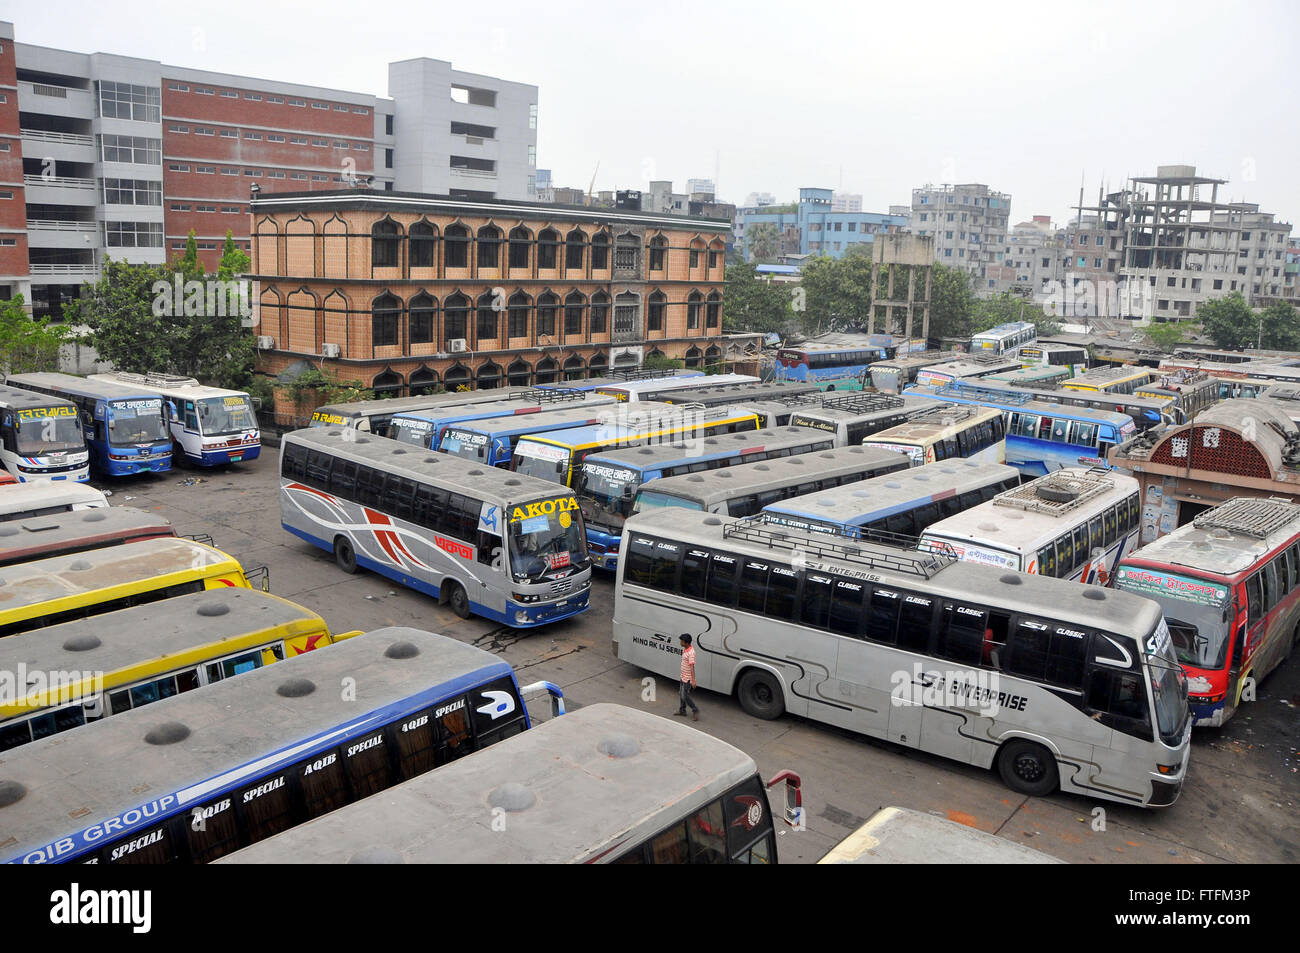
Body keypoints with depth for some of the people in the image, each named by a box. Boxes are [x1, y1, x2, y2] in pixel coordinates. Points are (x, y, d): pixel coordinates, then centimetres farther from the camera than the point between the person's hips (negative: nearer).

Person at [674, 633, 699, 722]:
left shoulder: (691, 652, -27)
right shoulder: (684, 649, 3)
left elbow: (692, 666, -29)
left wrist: (693, 680, -31)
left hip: (688, 678, -10)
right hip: (683, 676, 10)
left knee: (685, 696, -4)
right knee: (681, 693, 20)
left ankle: (695, 711, 10)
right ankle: (682, 710, 36)